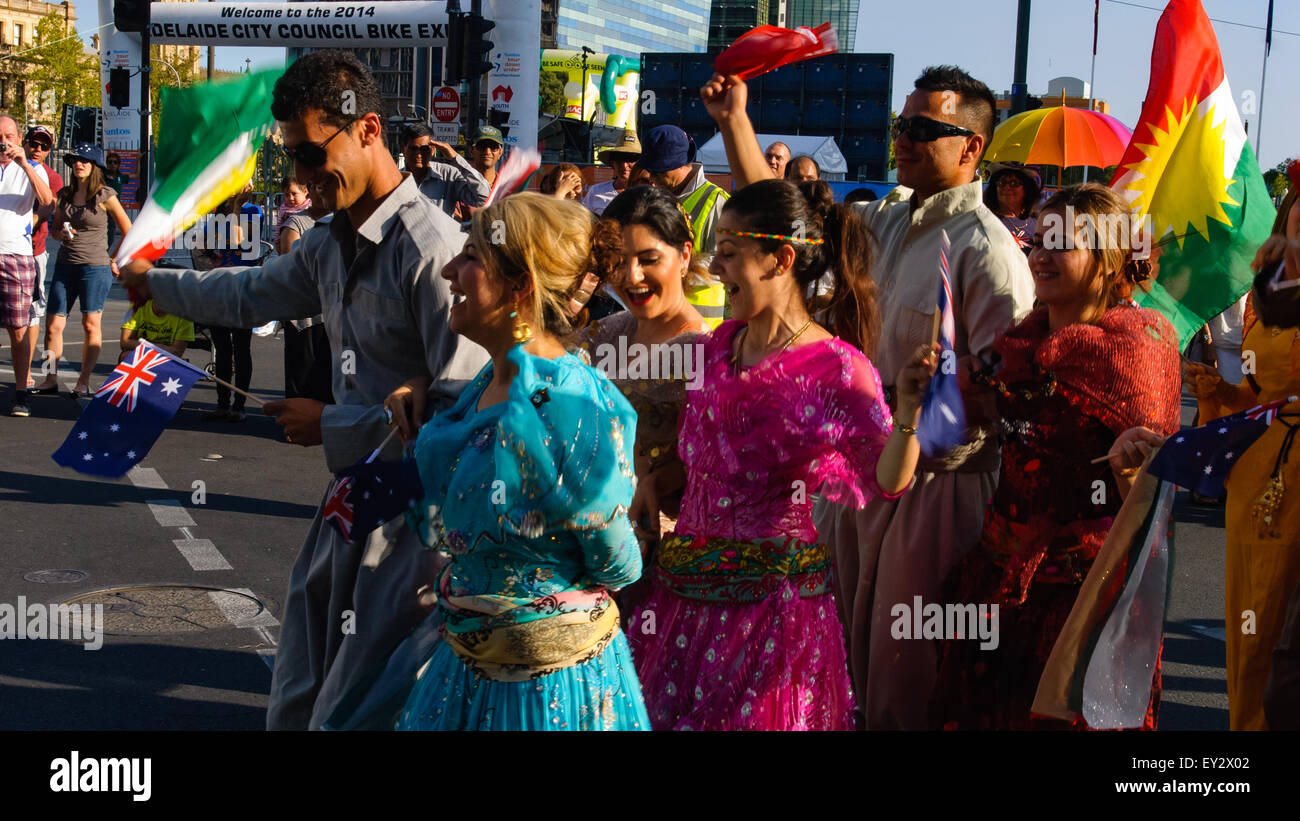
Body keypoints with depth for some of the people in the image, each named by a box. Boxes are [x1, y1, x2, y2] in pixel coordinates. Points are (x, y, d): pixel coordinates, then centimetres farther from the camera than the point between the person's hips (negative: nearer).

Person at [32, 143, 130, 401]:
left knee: (91, 325, -2)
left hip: (95, 266, -5)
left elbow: (128, 232, 2)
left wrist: (115, 261, 2)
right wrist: (62, 234, -2)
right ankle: (51, 379, 9)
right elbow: (54, 228, 20)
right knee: (53, 325, 1)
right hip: (65, 264, 5)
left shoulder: (105, 196, -4)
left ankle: (84, 382, 5)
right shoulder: (64, 194, 10)